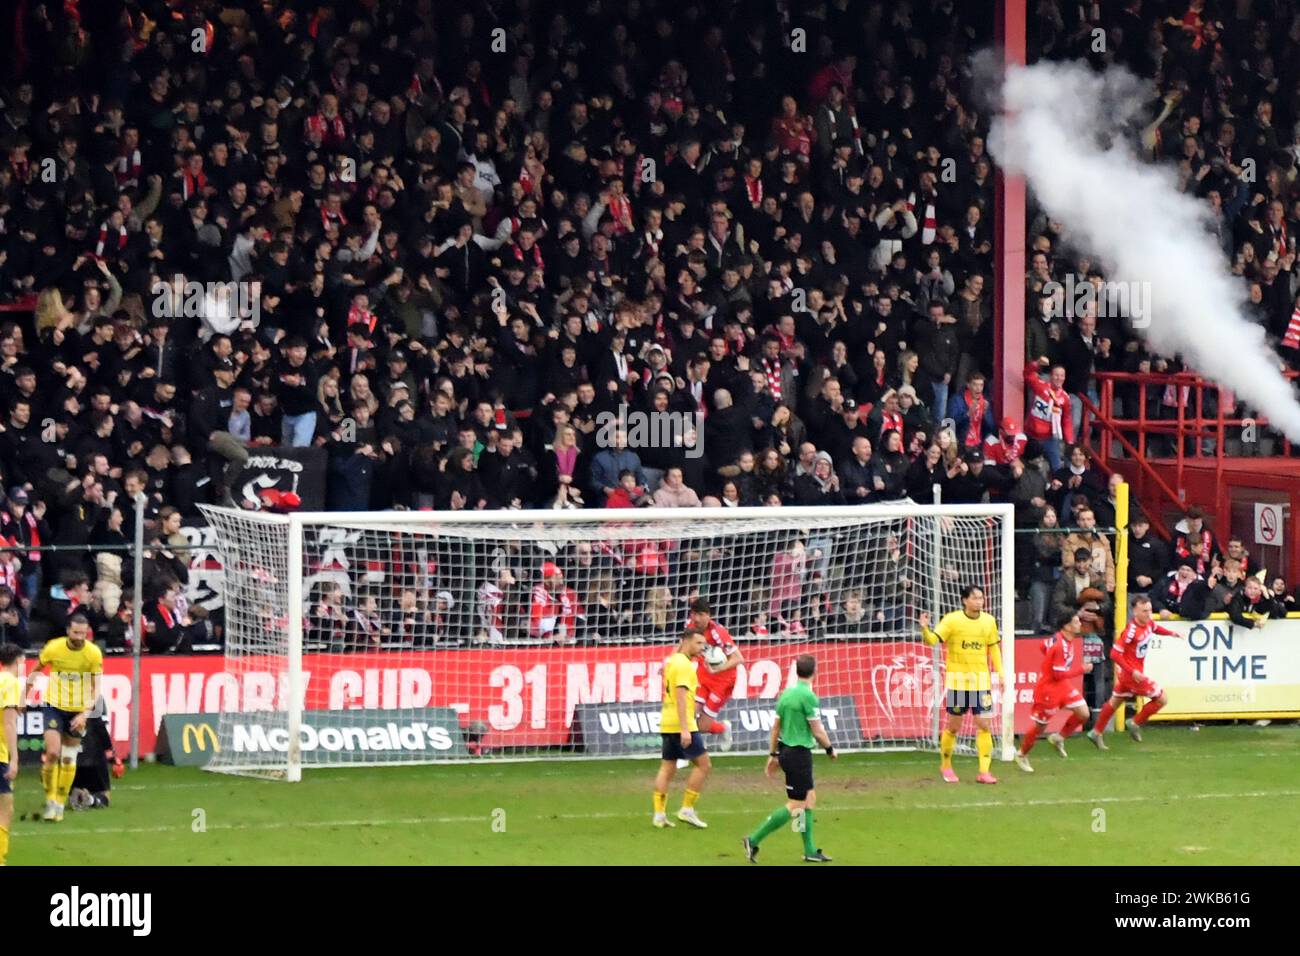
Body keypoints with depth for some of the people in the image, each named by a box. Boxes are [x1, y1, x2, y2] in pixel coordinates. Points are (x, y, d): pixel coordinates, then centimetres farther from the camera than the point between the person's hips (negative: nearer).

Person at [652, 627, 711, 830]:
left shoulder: (672, 661, 14)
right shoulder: (683, 664, -14)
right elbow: (681, 697, -21)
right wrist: (684, 729, -25)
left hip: (667, 724, 9)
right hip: (681, 724, -9)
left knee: (667, 768, 11)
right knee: (703, 764, -2)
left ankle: (659, 814, 8)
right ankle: (687, 809, -3)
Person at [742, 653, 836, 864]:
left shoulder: (786, 694, 7)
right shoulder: (808, 696, -17)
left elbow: (776, 726, 12)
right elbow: (817, 731, -14)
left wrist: (773, 754, 20)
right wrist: (830, 749, 2)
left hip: (786, 750, 9)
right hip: (799, 753, -9)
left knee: (810, 798, 15)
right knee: (795, 805, -4)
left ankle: (810, 850, 18)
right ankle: (754, 840, -8)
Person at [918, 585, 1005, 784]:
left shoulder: (989, 621, 4)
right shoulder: (952, 620, -7)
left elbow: (994, 647, 15)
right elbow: (932, 640, -14)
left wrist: (1000, 672, 8)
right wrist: (925, 629, -35)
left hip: (981, 680, 3)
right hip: (957, 681, -3)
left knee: (984, 725, -5)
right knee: (953, 726, 5)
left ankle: (984, 771, -1)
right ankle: (945, 766, 26)